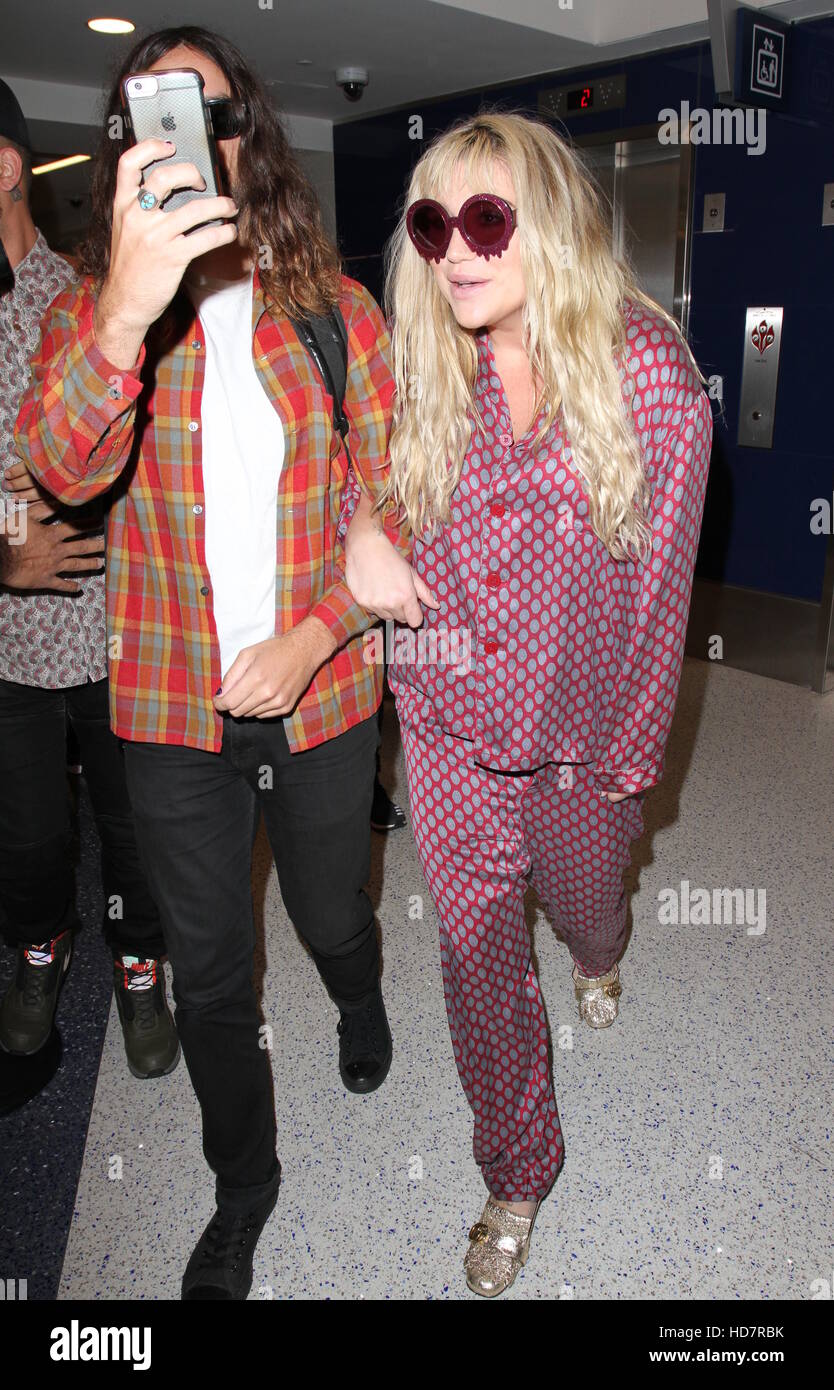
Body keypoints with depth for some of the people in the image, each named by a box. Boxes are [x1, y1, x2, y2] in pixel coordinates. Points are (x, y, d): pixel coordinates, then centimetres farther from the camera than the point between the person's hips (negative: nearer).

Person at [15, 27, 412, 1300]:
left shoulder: (339, 314, -3)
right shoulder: (95, 316, -2)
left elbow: (392, 509, -2)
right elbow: (61, 468, -22)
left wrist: (311, 640, -16)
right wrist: (127, 308, -39)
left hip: (322, 701, 0)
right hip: (174, 716, 1)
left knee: (333, 917, 21)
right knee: (208, 974, 14)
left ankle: (360, 1000, 60)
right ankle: (243, 1186, 41)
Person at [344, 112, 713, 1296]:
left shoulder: (650, 371, -15)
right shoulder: (419, 369, -8)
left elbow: (656, 580, -9)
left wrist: (633, 748, -3)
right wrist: (353, 532, -14)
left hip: (579, 728, -1)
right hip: (450, 726, 2)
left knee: (585, 898, 25)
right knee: (478, 949, 11)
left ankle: (599, 961, 68)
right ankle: (517, 1175, 37)